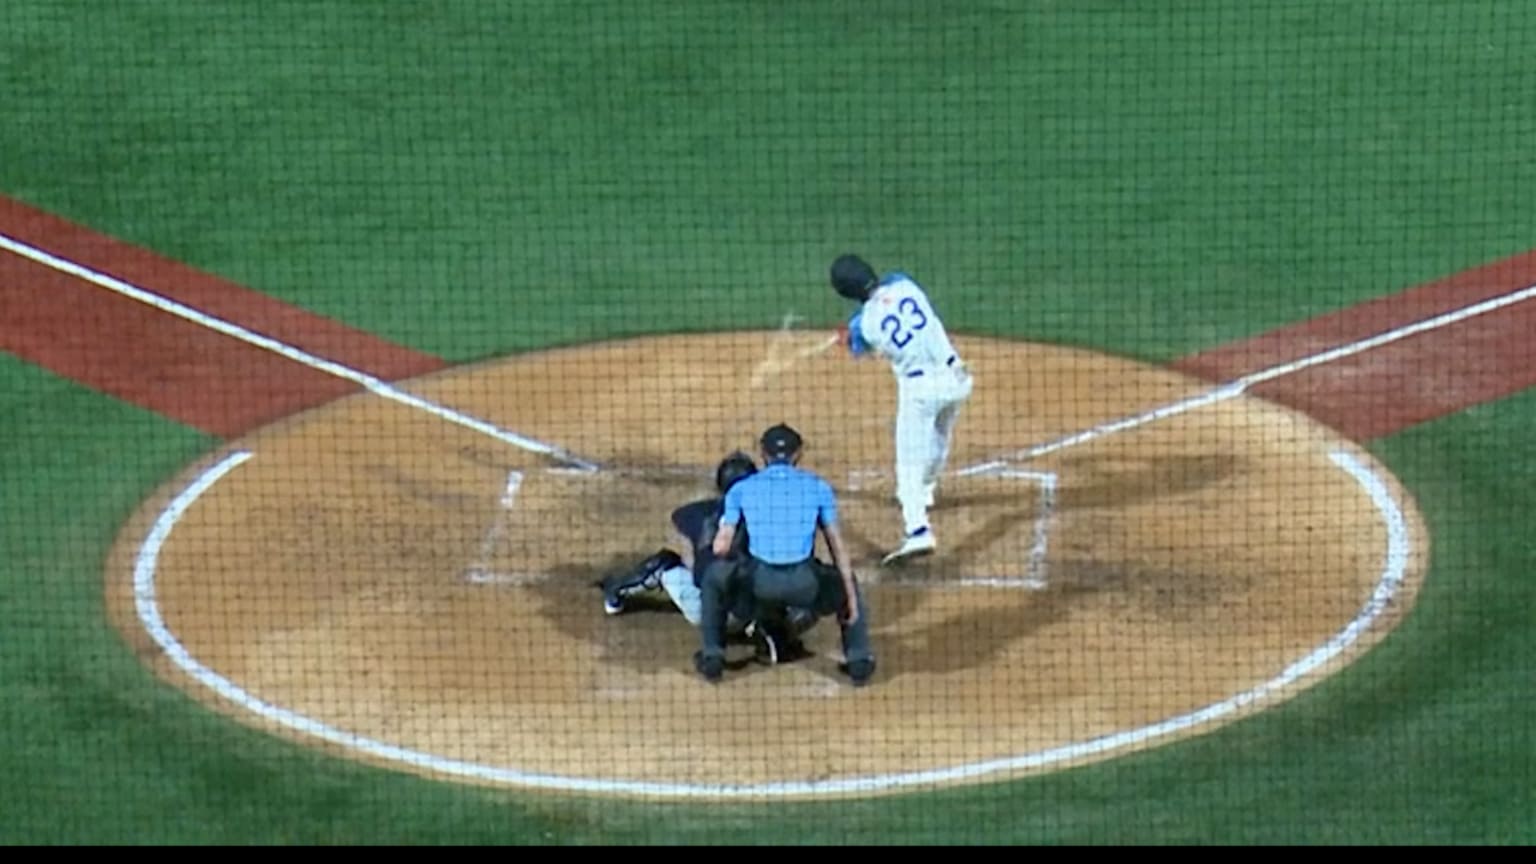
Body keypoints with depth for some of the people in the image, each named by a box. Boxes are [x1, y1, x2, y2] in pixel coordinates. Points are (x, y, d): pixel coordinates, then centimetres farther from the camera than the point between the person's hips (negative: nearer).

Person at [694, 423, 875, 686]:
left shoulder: (741, 489, 14)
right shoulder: (818, 487, 14)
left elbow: (720, 547, 9)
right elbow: (837, 546, 9)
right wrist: (851, 598, 11)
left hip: (759, 582, 0)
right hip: (805, 585, 0)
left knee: (713, 576, 32)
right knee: (846, 581, 32)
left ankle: (712, 656, 25)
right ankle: (858, 658, 17)